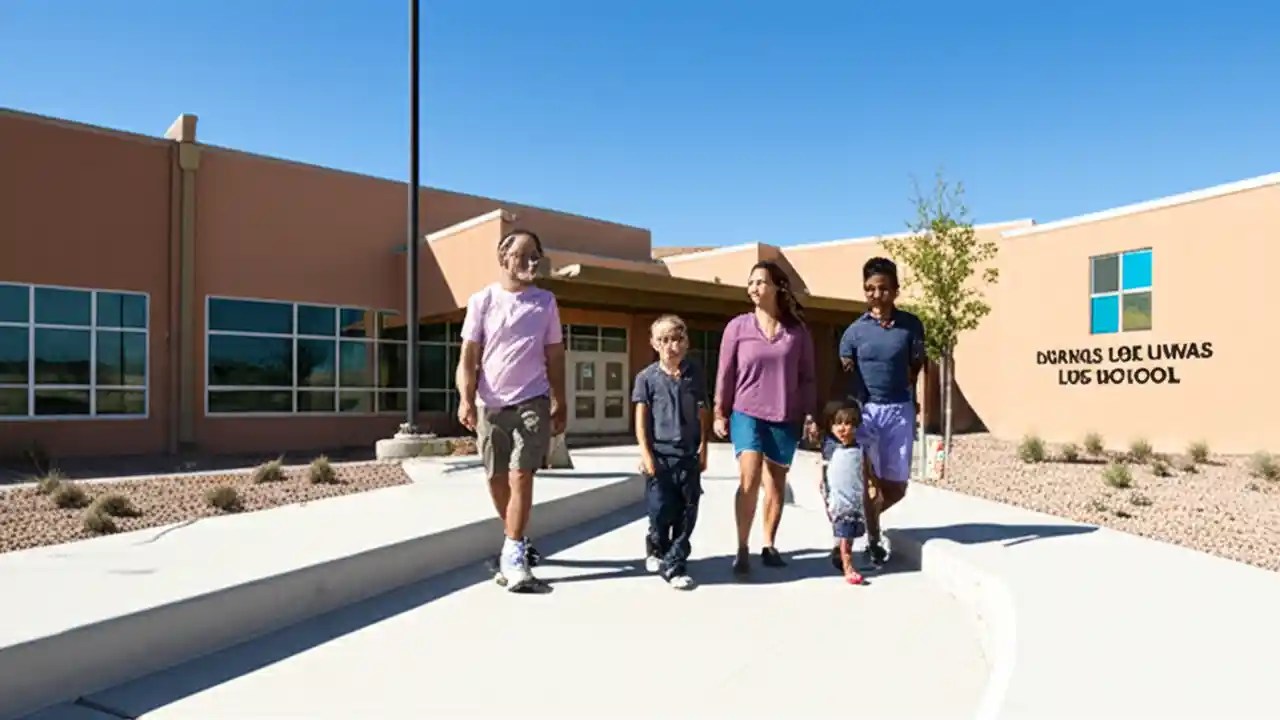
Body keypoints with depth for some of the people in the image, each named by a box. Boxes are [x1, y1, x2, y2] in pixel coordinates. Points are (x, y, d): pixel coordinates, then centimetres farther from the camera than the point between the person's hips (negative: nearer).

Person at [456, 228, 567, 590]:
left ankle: (512, 554, -2)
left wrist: (560, 404, 9)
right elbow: (468, 356, -2)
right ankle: (518, 541, 29)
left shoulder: (545, 301, 4)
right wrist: (466, 399, -15)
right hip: (490, 404, 1)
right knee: (497, 478, 9)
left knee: (520, 475, -9)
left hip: (532, 401, -1)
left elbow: (554, 357, 9)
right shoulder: (482, 300, 0)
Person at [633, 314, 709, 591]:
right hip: (660, 454, -2)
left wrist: (703, 447, 4)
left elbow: (702, 413, 10)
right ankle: (656, 547, 27)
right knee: (661, 510, -2)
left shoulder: (695, 374, 6)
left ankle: (673, 562, 14)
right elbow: (641, 419, -1)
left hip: (689, 454, 2)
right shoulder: (647, 377, 0)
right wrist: (645, 453, -8)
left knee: (687, 512, 3)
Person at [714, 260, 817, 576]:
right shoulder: (738, 326, 0)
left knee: (776, 483, 8)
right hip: (747, 413, -2)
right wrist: (719, 412, 2)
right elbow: (726, 372, 3)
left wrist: (810, 414, 3)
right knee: (749, 477, -16)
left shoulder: (797, 331, 2)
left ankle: (769, 546, 22)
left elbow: (807, 377, 7)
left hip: (786, 417, 2)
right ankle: (742, 549, -8)